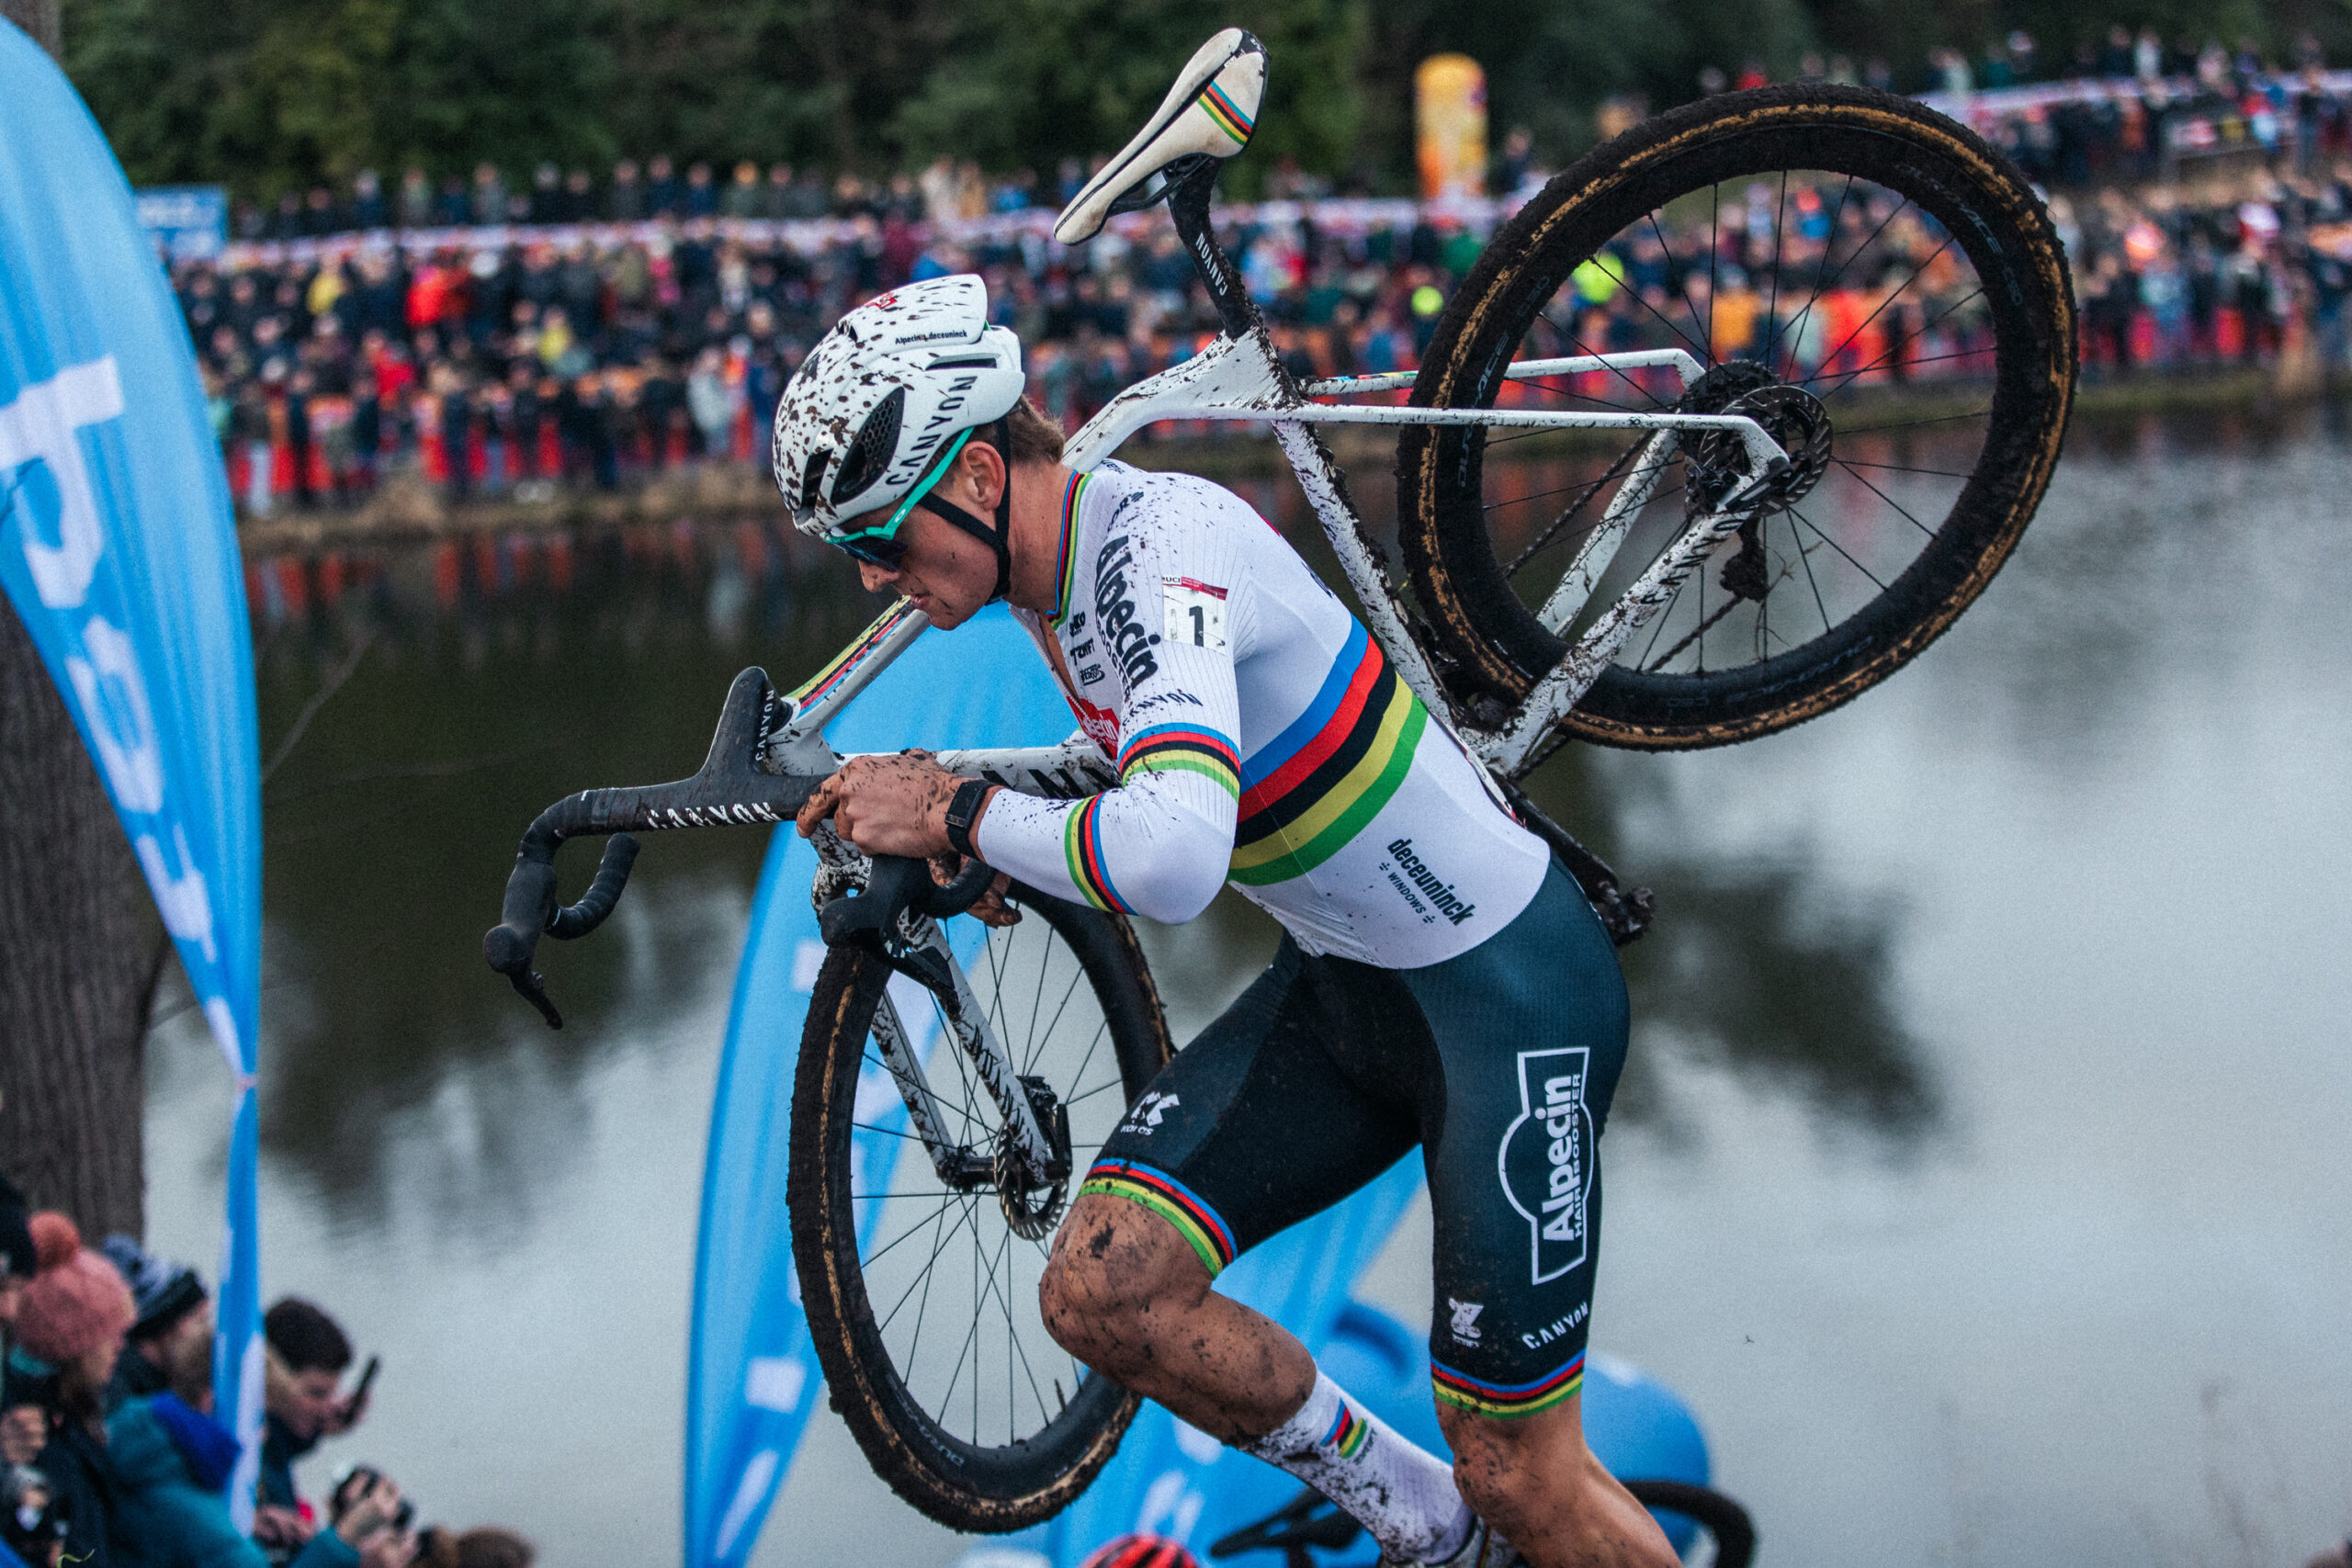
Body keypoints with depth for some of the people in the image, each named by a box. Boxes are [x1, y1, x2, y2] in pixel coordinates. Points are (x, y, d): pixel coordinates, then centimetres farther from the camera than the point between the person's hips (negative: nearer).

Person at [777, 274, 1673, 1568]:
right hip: (1338, 979, 9)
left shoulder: (1159, 542, -27)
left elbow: (1175, 858, -43)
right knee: (1100, 1297, -5)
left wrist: (957, 815, -28)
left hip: (1507, 987, -8)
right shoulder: (1049, 574, 1)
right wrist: (1009, 852, 5)